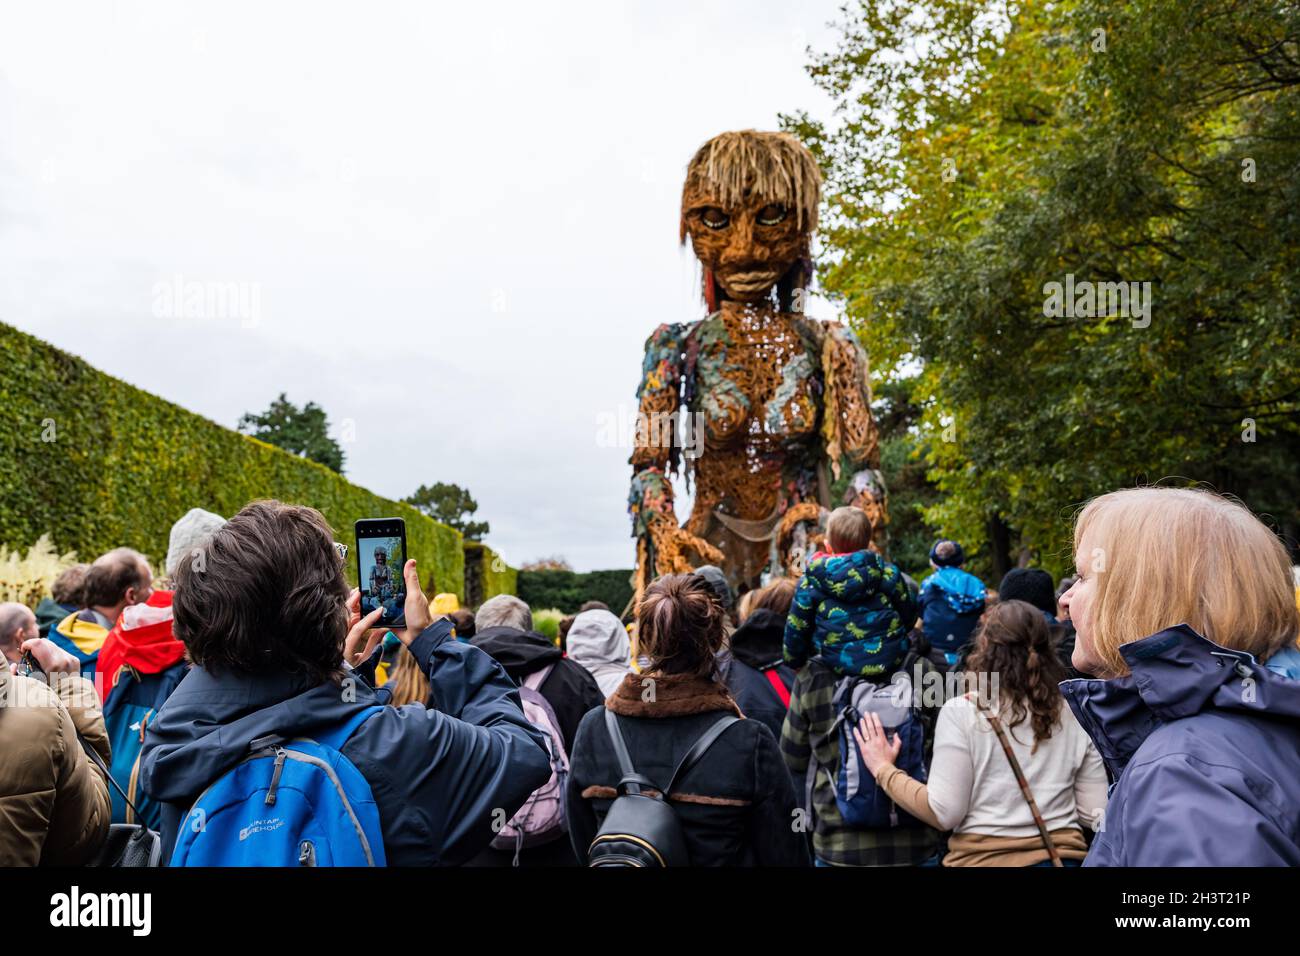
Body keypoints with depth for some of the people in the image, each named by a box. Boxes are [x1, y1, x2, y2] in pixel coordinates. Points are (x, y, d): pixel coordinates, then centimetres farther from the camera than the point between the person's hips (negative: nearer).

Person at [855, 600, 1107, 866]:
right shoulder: (1073, 716, -1)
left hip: (984, 858, -3)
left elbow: (945, 813, -14)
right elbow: (1096, 814, 0)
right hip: (1062, 856, 3)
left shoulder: (961, 712, -12)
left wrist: (884, 769, -3)